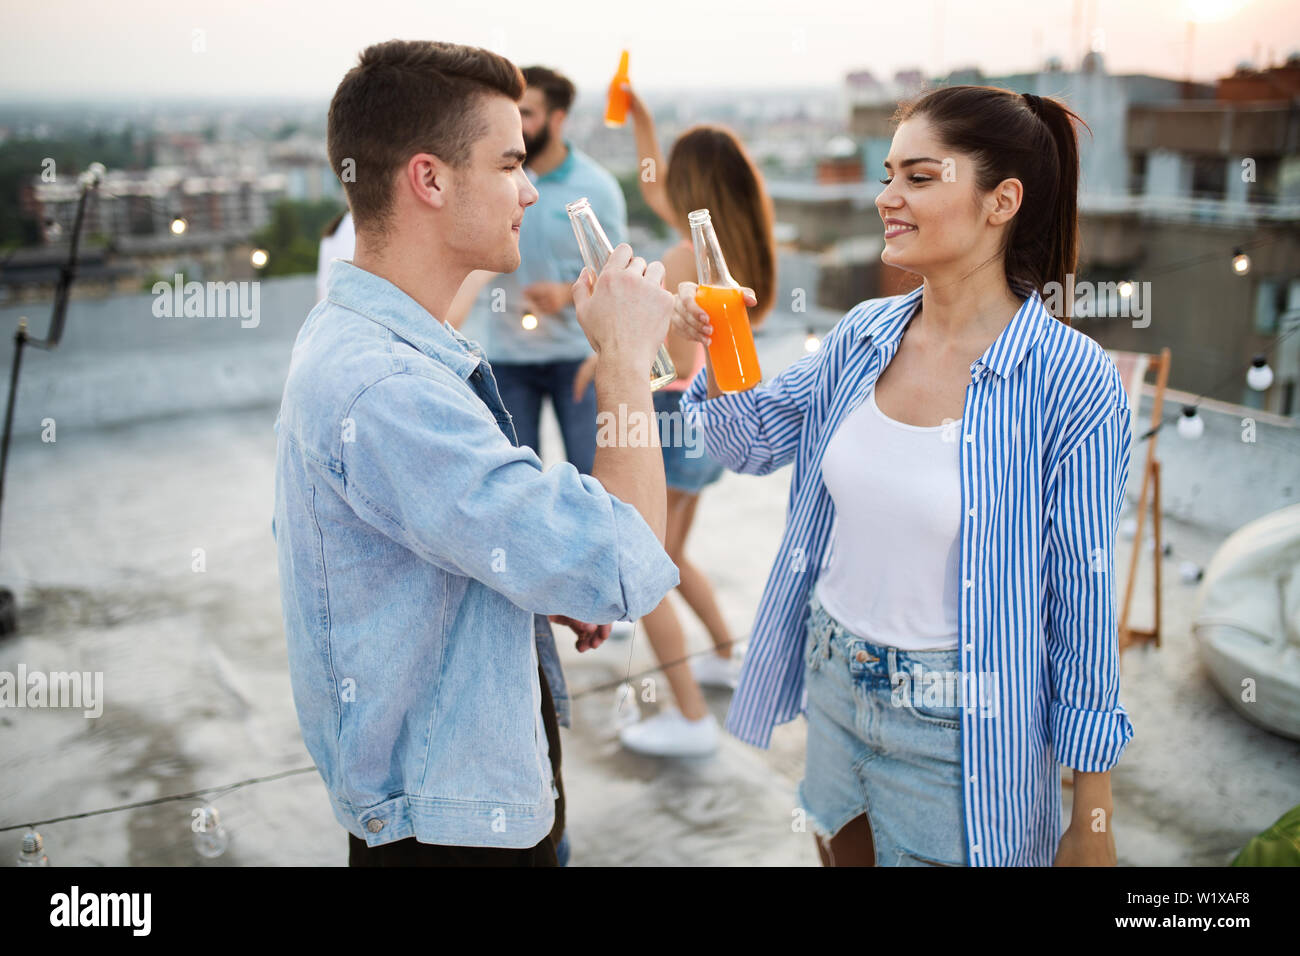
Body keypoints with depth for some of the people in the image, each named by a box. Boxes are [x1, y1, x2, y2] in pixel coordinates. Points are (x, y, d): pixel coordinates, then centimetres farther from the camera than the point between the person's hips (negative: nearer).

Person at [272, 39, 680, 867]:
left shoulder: (353, 337, 3)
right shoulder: (382, 390, -31)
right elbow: (624, 572, -33)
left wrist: (543, 587, 3)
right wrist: (627, 354, -22)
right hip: (450, 820, -9)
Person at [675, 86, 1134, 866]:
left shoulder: (1071, 381, -18)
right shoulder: (865, 335, -2)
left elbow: (1083, 598, -13)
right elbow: (753, 443, 10)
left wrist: (1094, 819, -8)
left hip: (958, 725, -5)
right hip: (831, 684, 6)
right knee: (843, 851, 24)